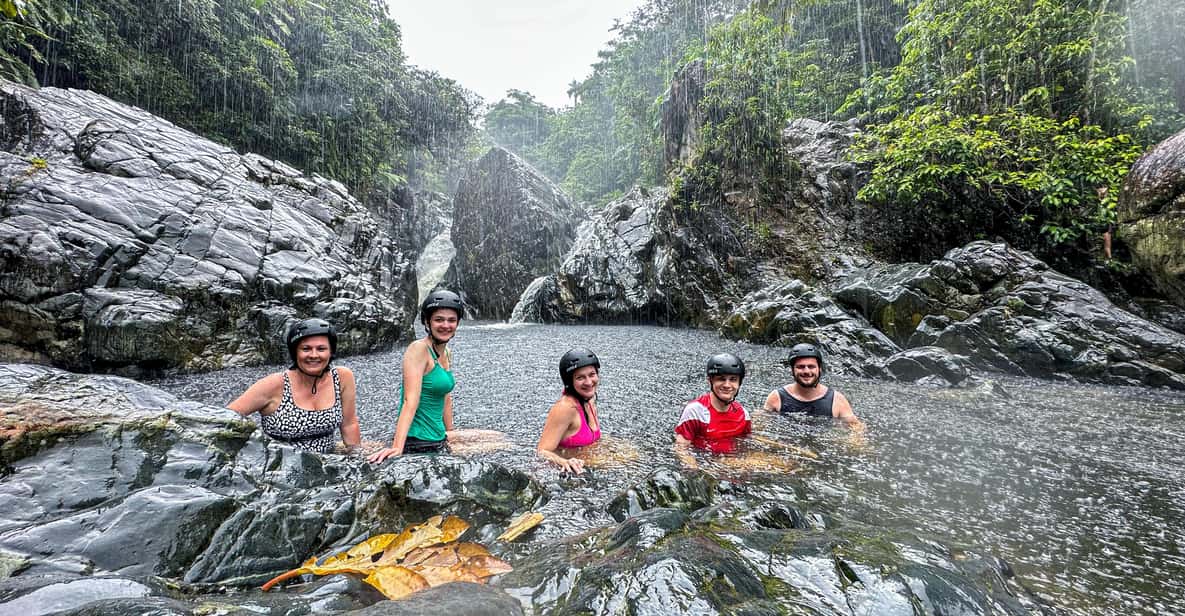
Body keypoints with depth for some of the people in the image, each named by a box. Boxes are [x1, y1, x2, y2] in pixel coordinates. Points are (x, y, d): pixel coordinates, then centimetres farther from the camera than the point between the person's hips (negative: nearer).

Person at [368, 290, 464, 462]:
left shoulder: (446, 354, 7)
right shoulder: (418, 349, -15)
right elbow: (411, 401, -24)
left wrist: (450, 435, 15)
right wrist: (397, 447, -31)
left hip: (438, 440, 8)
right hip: (416, 442, -8)